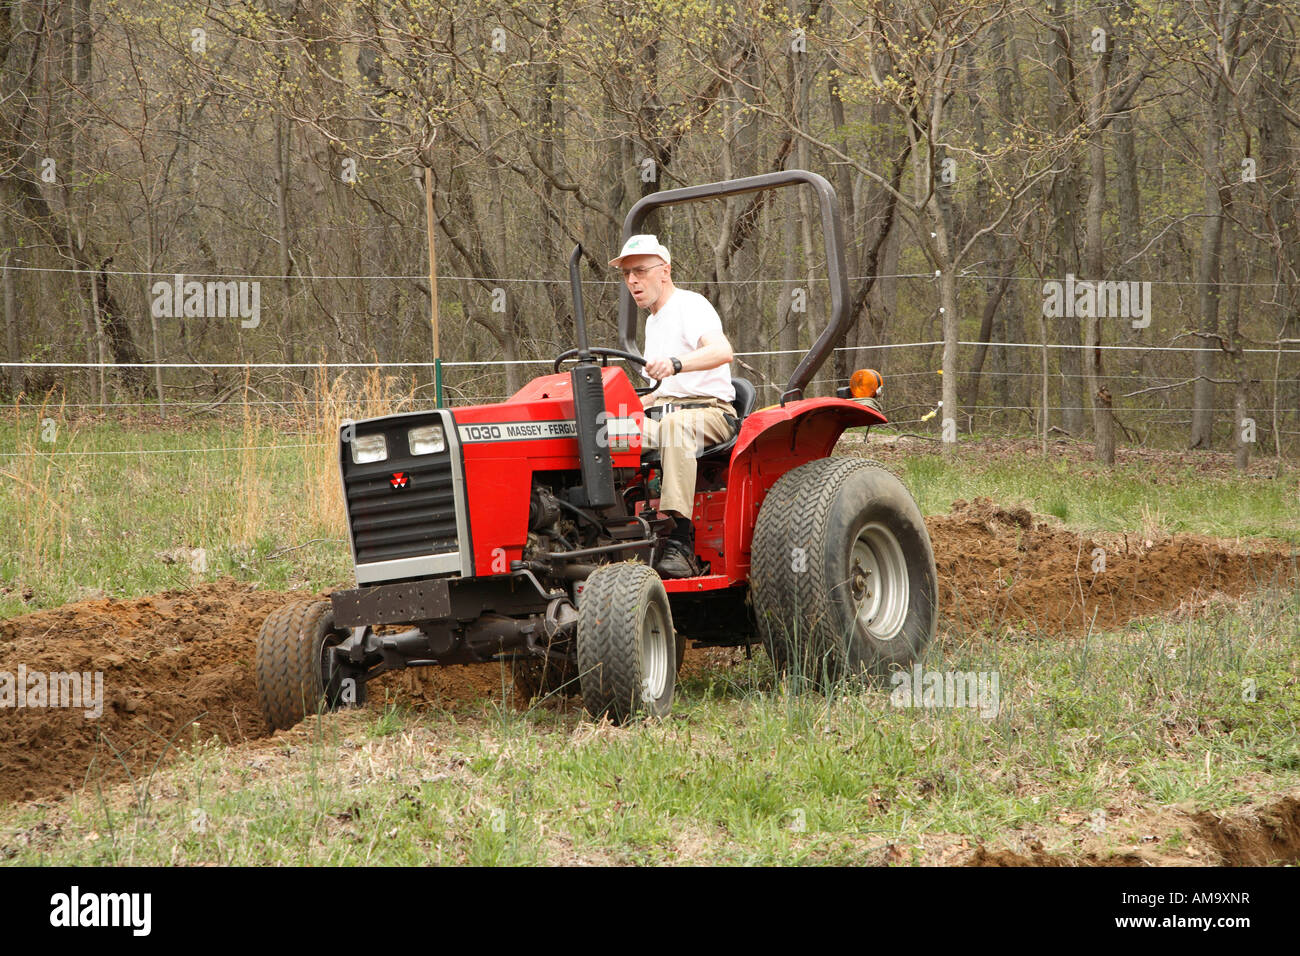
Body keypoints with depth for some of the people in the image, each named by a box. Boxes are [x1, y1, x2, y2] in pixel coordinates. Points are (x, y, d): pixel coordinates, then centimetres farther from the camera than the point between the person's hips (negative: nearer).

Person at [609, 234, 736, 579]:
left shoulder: (690, 305, -5)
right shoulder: (654, 321, 23)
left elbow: (722, 351, -27)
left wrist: (675, 364, -45)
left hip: (710, 411, -8)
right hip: (668, 409, 8)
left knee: (674, 425, -42)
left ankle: (680, 543, -50)